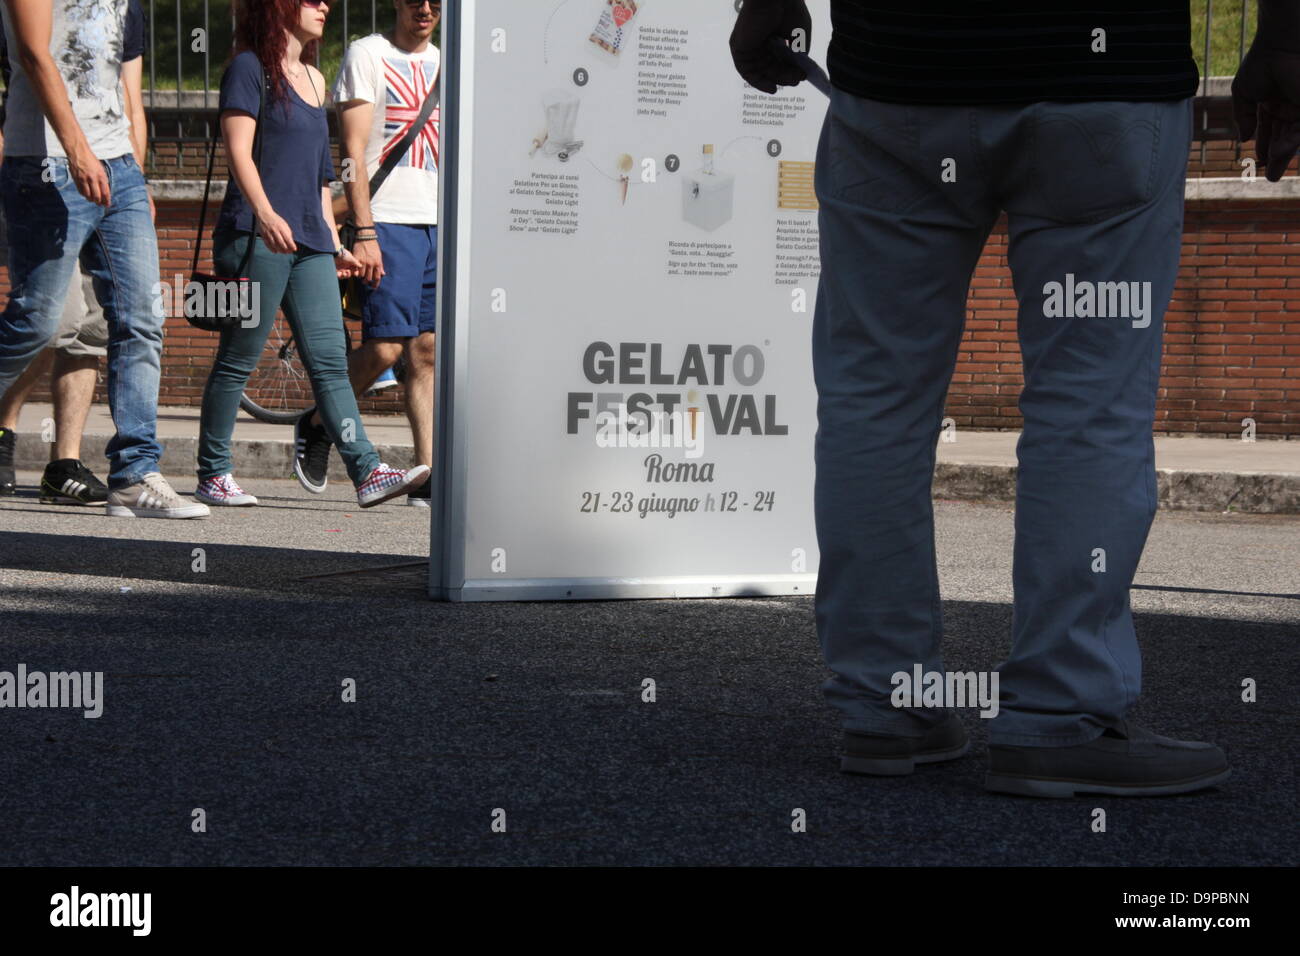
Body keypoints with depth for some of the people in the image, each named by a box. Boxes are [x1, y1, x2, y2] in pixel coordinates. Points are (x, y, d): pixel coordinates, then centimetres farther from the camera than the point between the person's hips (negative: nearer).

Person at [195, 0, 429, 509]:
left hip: (310, 243, 7)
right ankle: (212, 475, 7)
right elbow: (239, 150, -12)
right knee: (237, 361, -1)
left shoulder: (314, 79, 21)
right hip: (257, 237, -7)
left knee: (330, 361, -1)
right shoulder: (250, 67, -1)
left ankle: (367, 473, -8)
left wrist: (334, 243, 22)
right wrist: (264, 212, -27)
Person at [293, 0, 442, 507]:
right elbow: (353, 151, -7)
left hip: (439, 222, 6)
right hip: (389, 221, -6)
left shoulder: (442, 63, 18)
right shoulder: (367, 55, -1)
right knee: (385, 347, -12)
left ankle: (428, 477, 2)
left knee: (427, 351, 3)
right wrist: (364, 232, -16)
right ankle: (316, 427, 11)